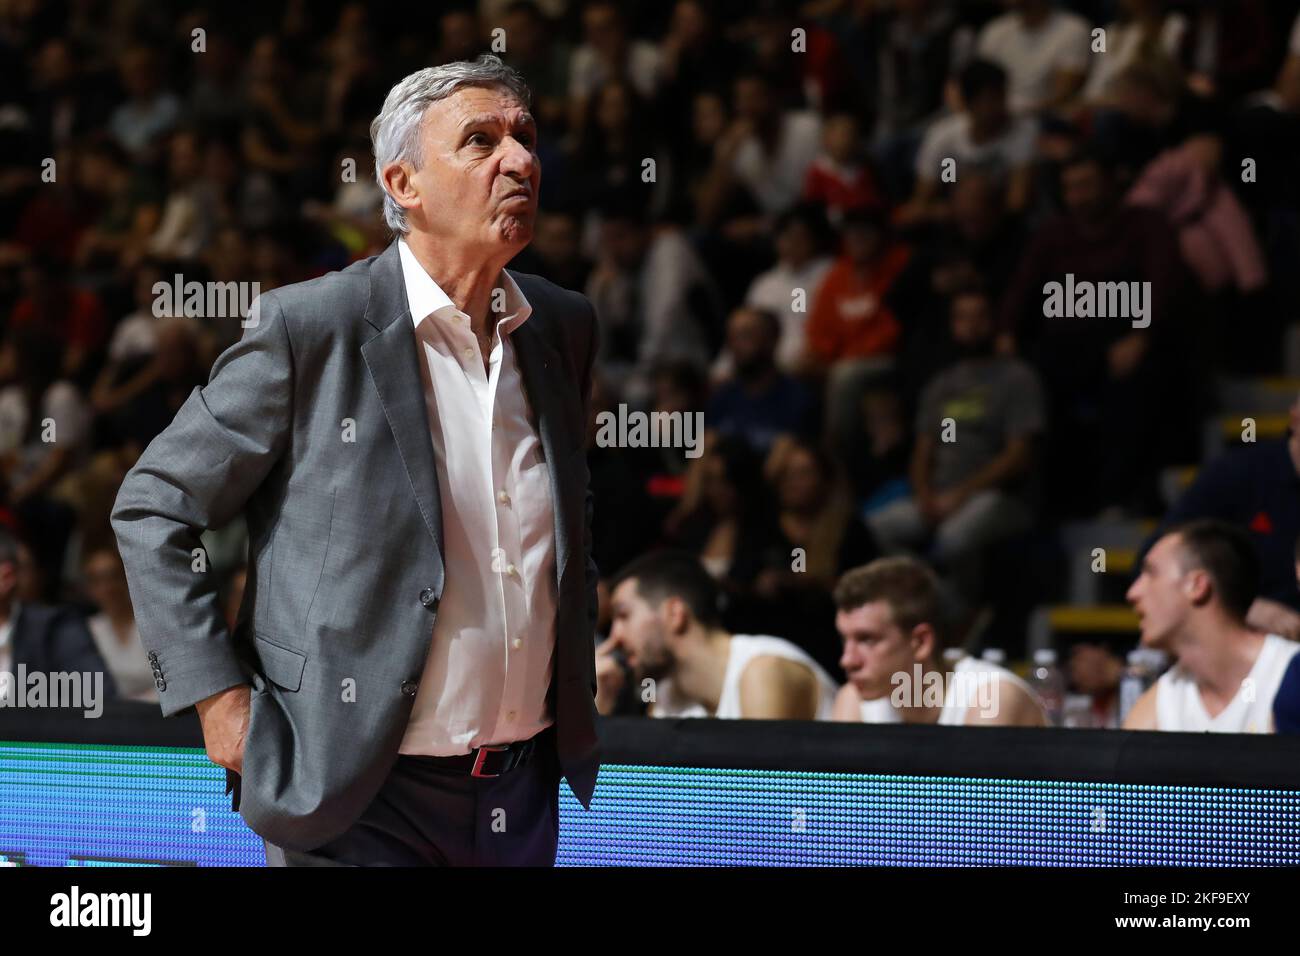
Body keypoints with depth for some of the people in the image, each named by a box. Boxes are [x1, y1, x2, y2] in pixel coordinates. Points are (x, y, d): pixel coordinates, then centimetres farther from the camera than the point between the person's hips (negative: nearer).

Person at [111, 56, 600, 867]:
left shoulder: (566, 327, 8)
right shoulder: (308, 329, -10)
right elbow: (153, 506, -4)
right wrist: (216, 693, -9)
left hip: (529, 791, 5)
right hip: (361, 800, -5)